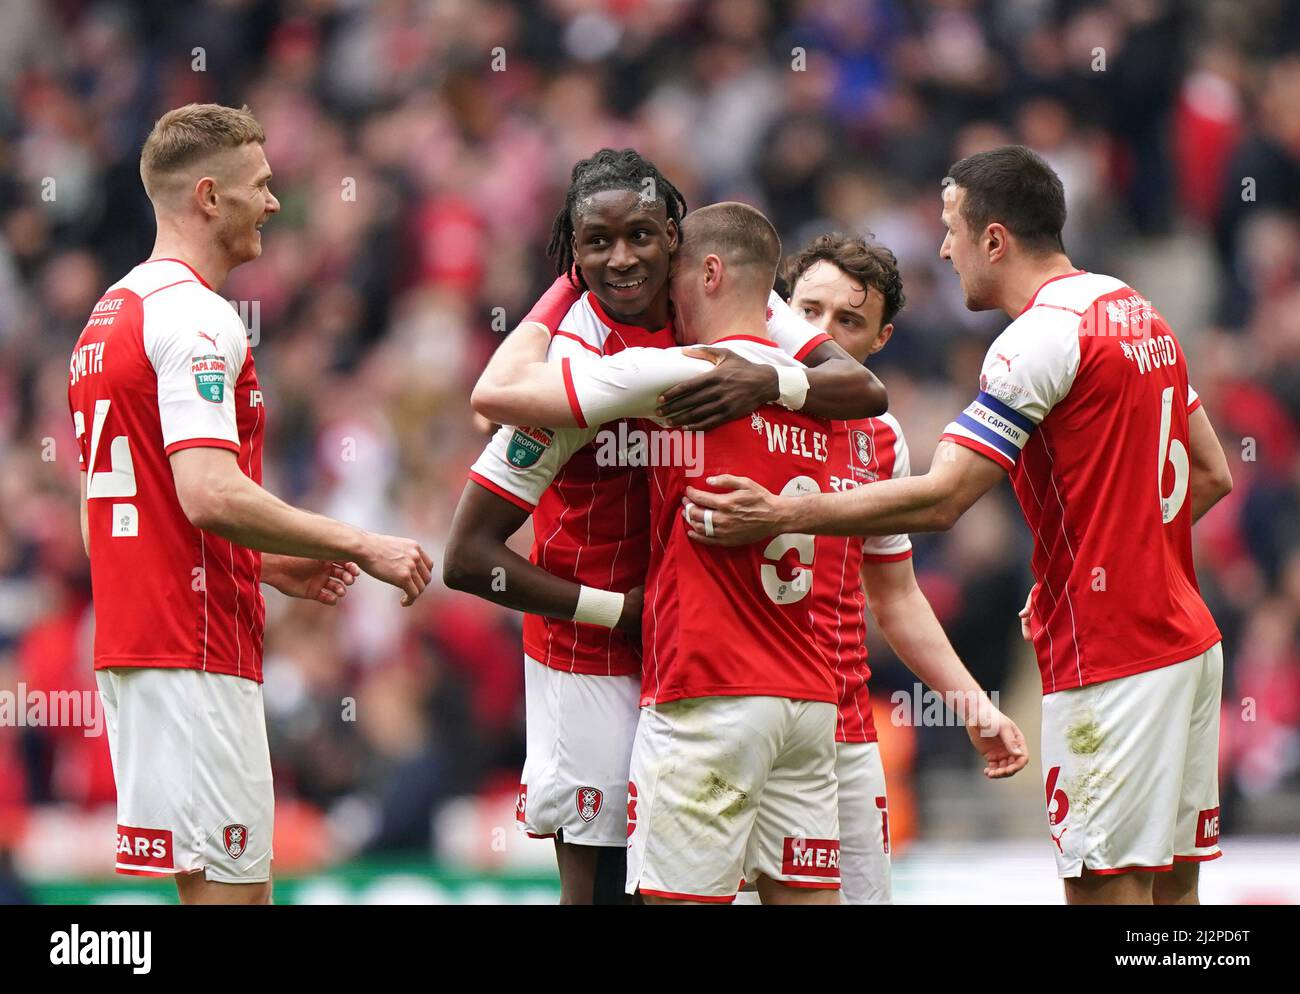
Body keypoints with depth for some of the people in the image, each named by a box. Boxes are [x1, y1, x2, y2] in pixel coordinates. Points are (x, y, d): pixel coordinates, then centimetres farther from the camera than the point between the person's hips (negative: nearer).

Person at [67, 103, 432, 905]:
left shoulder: (111, 316, 18)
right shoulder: (196, 319, -13)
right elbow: (210, 494, -25)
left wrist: (271, 564, 21)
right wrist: (359, 546, -16)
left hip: (132, 642, 10)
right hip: (197, 650, -10)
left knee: (239, 879, 12)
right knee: (228, 881, -8)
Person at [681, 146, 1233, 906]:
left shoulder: (1043, 335, -15)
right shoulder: (1140, 315, 13)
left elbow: (940, 500, -20)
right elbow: (1212, 475, 19)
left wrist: (782, 516, -19)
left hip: (1110, 661, -9)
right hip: (1186, 638, 9)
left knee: (1105, 886, -7)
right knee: (1172, 883, 11)